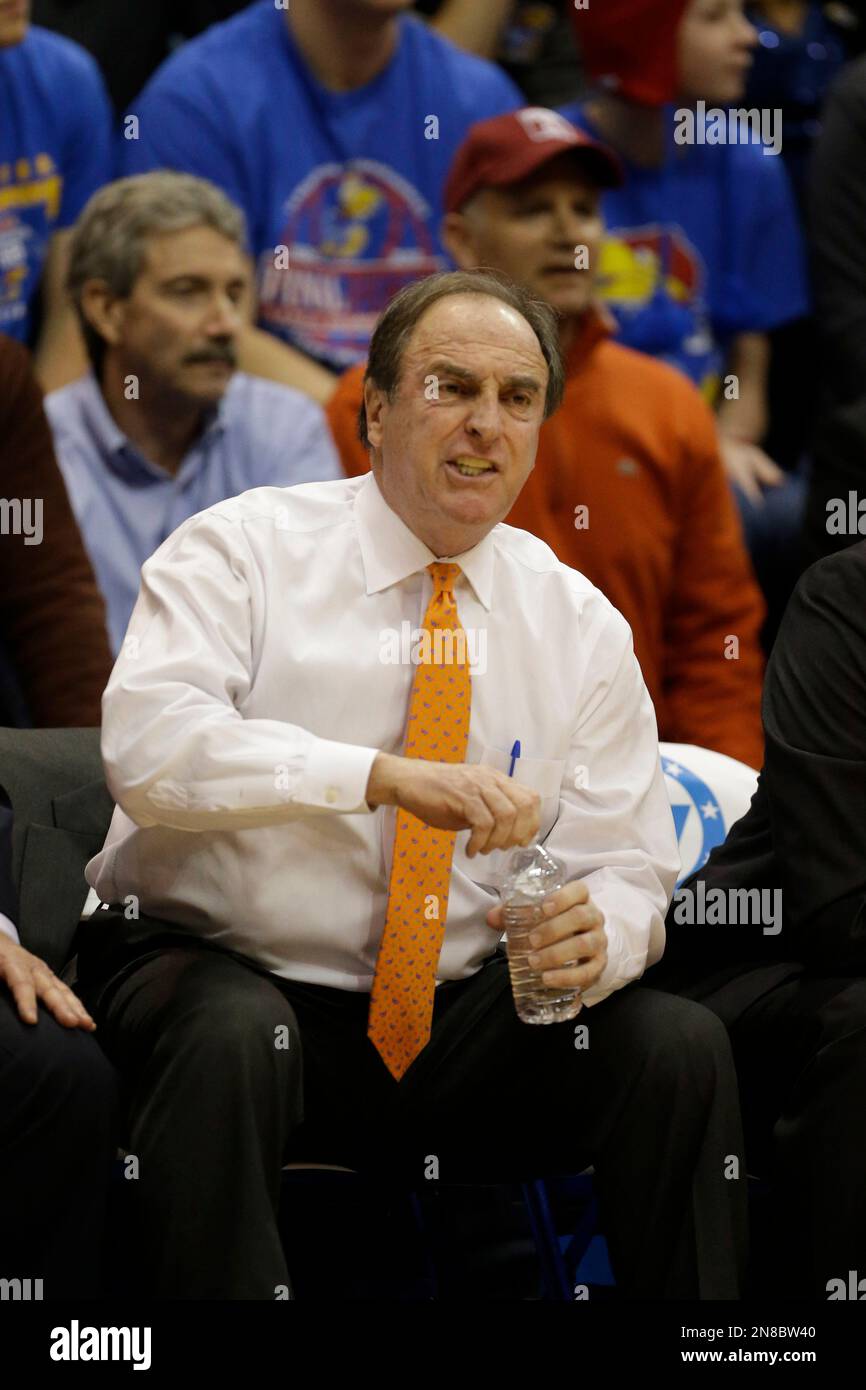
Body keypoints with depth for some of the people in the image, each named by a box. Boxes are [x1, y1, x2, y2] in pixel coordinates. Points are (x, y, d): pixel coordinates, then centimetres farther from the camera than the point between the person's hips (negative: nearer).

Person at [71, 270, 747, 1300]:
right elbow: (147, 747, -21)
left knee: (677, 1046, -19)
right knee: (230, 1036, -37)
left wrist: (597, 932, -21)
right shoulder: (244, 550, -4)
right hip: (219, 972, -3)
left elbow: (624, 869, 5)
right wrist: (385, 775, -34)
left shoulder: (578, 623, 8)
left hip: (460, 1022, 3)